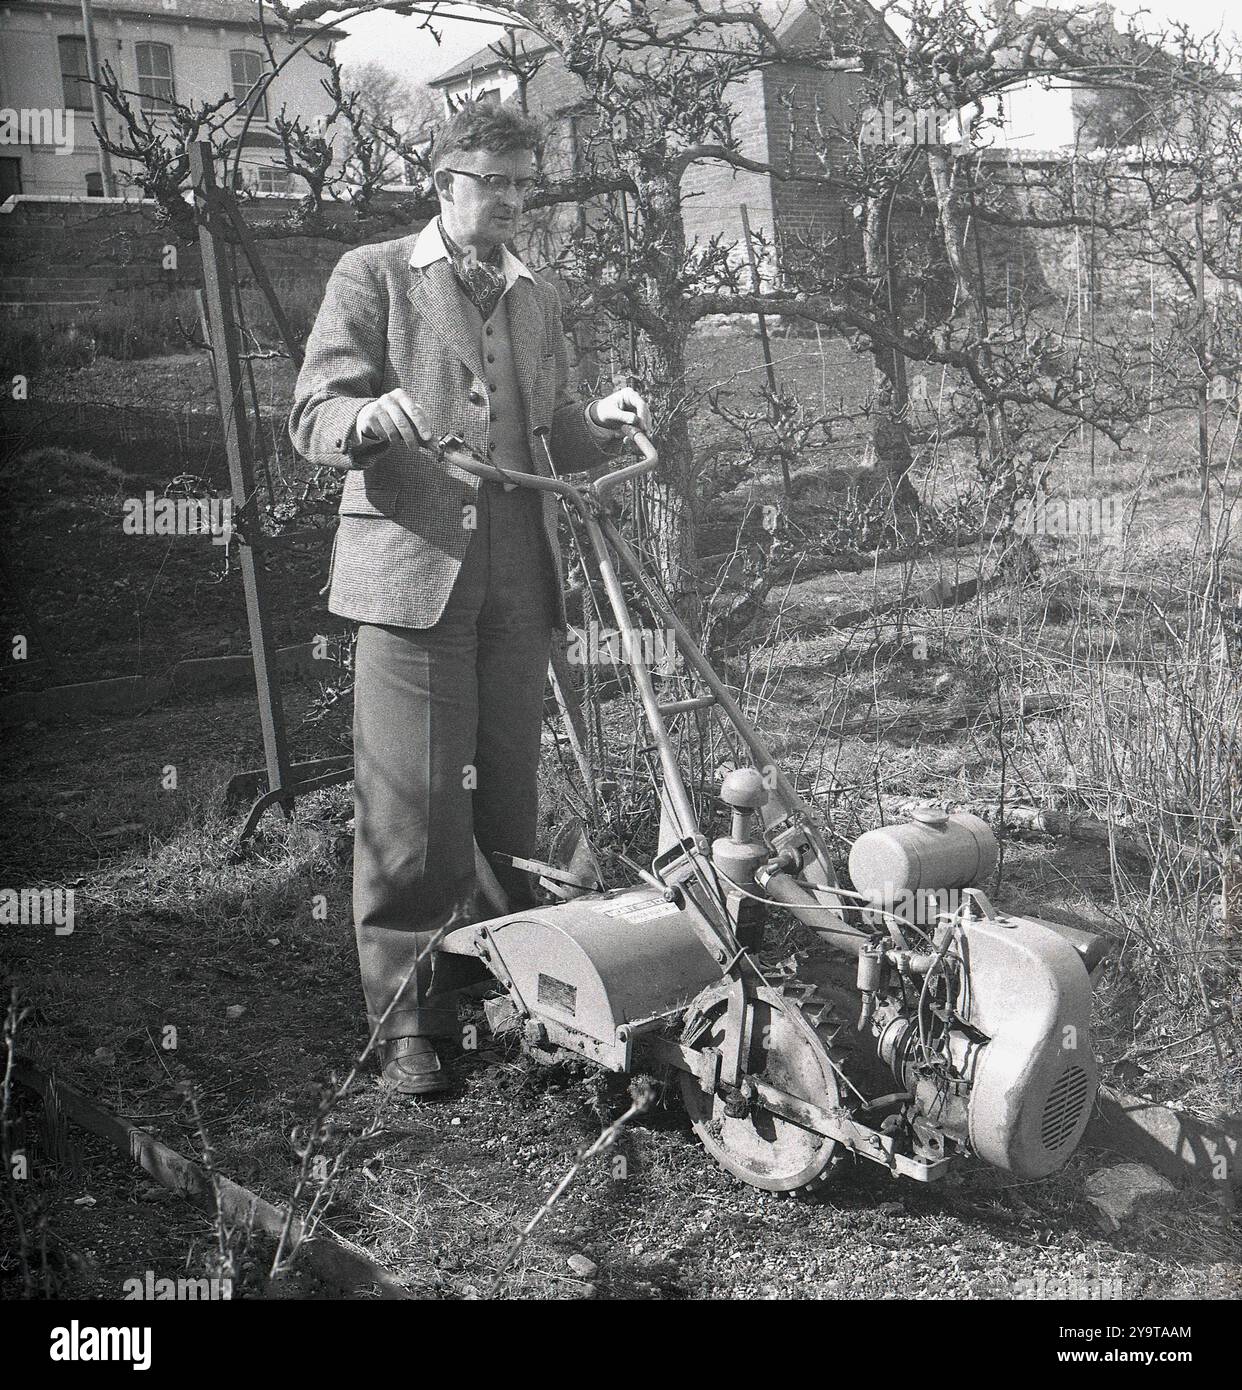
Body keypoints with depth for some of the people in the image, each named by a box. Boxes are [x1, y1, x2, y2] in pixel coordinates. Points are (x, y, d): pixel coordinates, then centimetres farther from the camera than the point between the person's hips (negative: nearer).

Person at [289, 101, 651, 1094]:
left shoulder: (539, 300, 20)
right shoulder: (372, 277, 5)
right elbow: (314, 420, -2)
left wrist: (605, 425, -1)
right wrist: (368, 419, -24)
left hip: (518, 581, 5)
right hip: (411, 569, -4)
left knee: (511, 804, 9)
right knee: (415, 807, -5)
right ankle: (409, 1021, 5)